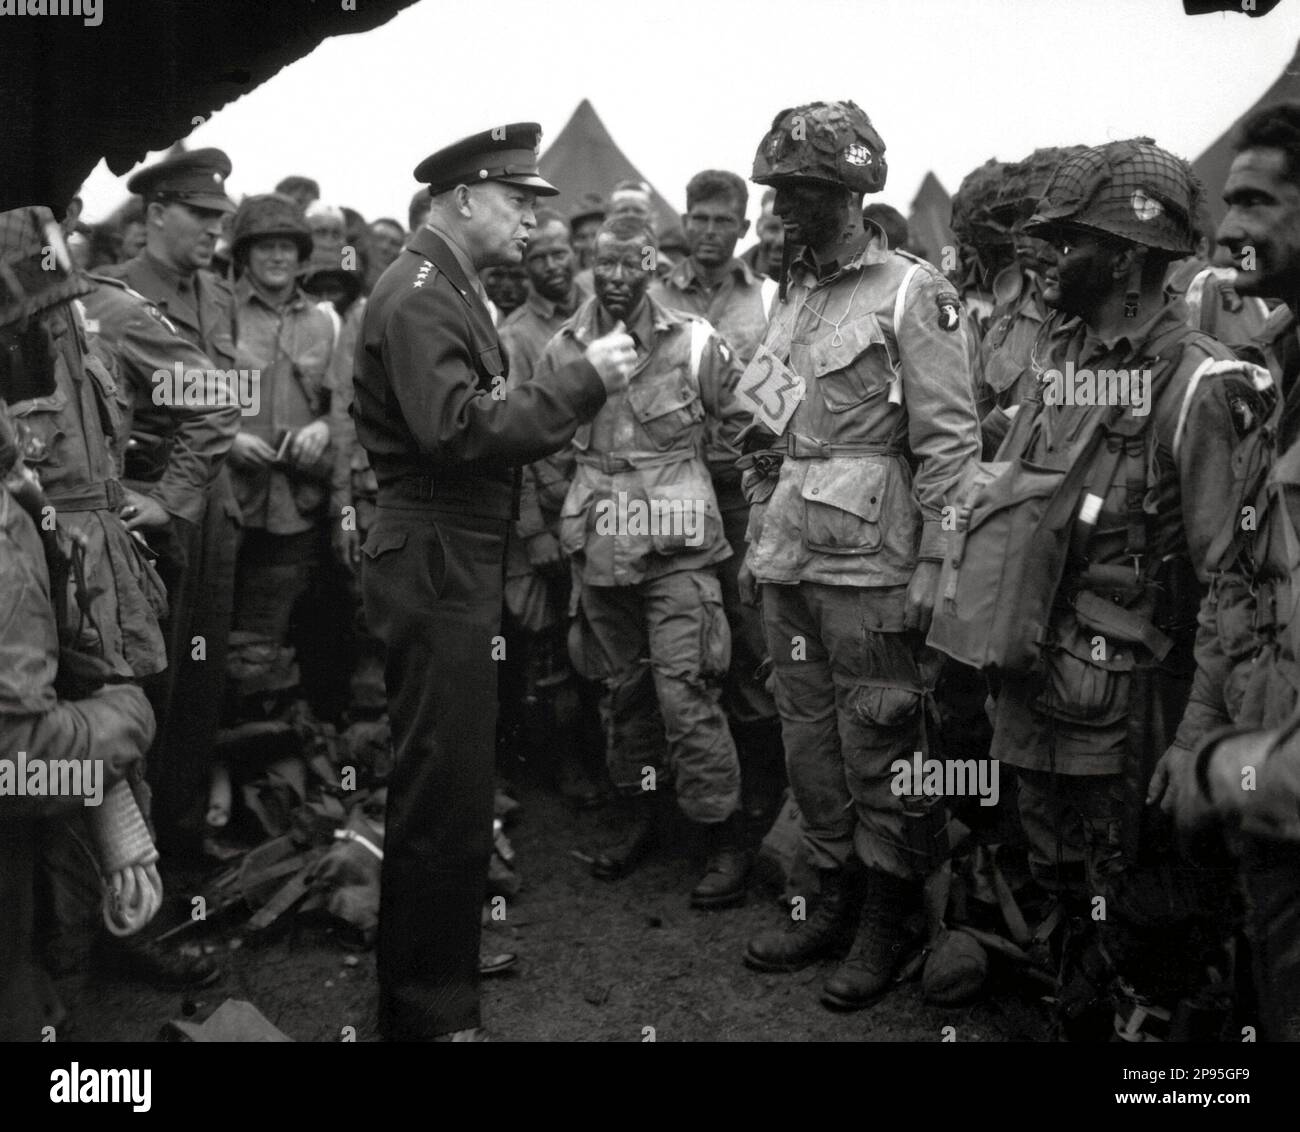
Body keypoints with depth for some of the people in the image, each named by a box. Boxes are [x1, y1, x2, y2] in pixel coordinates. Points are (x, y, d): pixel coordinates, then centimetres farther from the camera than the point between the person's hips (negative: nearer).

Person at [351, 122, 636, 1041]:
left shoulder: (454, 291, 17)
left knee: (455, 779, 20)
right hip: (435, 570, -11)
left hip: (463, 564, 11)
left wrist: (573, 390, 5)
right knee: (445, 789, -3)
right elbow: (460, 430, -27)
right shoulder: (417, 296, -14)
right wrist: (582, 381, -22)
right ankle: (430, 1008, 10)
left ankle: (446, 954, 37)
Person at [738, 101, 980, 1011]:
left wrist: (932, 567, -16)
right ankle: (836, 899, 29)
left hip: (869, 575, -7)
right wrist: (759, 542, 18)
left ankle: (888, 925, 18)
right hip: (792, 568, 7)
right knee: (810, 744, 14)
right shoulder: (795, 299, 15)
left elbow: (950, 441, -12)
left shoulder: (913, 294, -8)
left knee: (879, 753, 2)